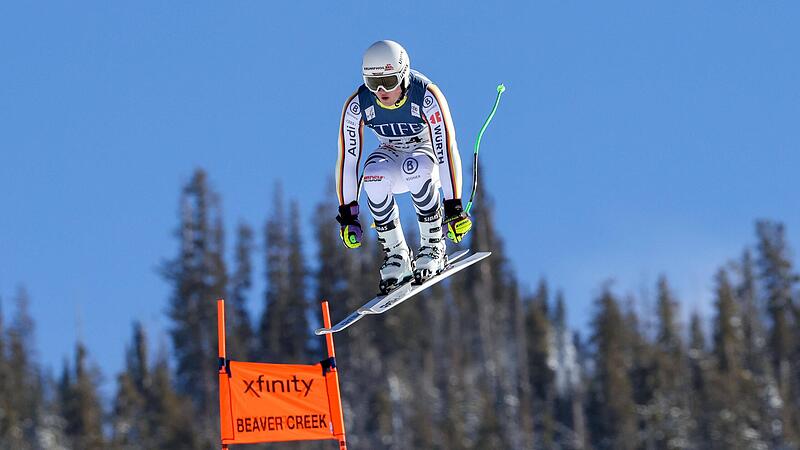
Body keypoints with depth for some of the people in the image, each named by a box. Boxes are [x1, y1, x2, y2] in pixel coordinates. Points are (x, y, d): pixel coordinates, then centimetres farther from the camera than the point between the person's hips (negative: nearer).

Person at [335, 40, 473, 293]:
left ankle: (433, 246, -21)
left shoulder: (427, 96, -31)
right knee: (373, 177, -33)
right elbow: (347, 158, -17)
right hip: (391, 156, 3)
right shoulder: (357, 105, -22)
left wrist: (453, 206, -38)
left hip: (428, 153, -3)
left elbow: (446, 149, -33)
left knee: (415, 168, -39)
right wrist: (347, 214, -18)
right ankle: (396, 255, -17)